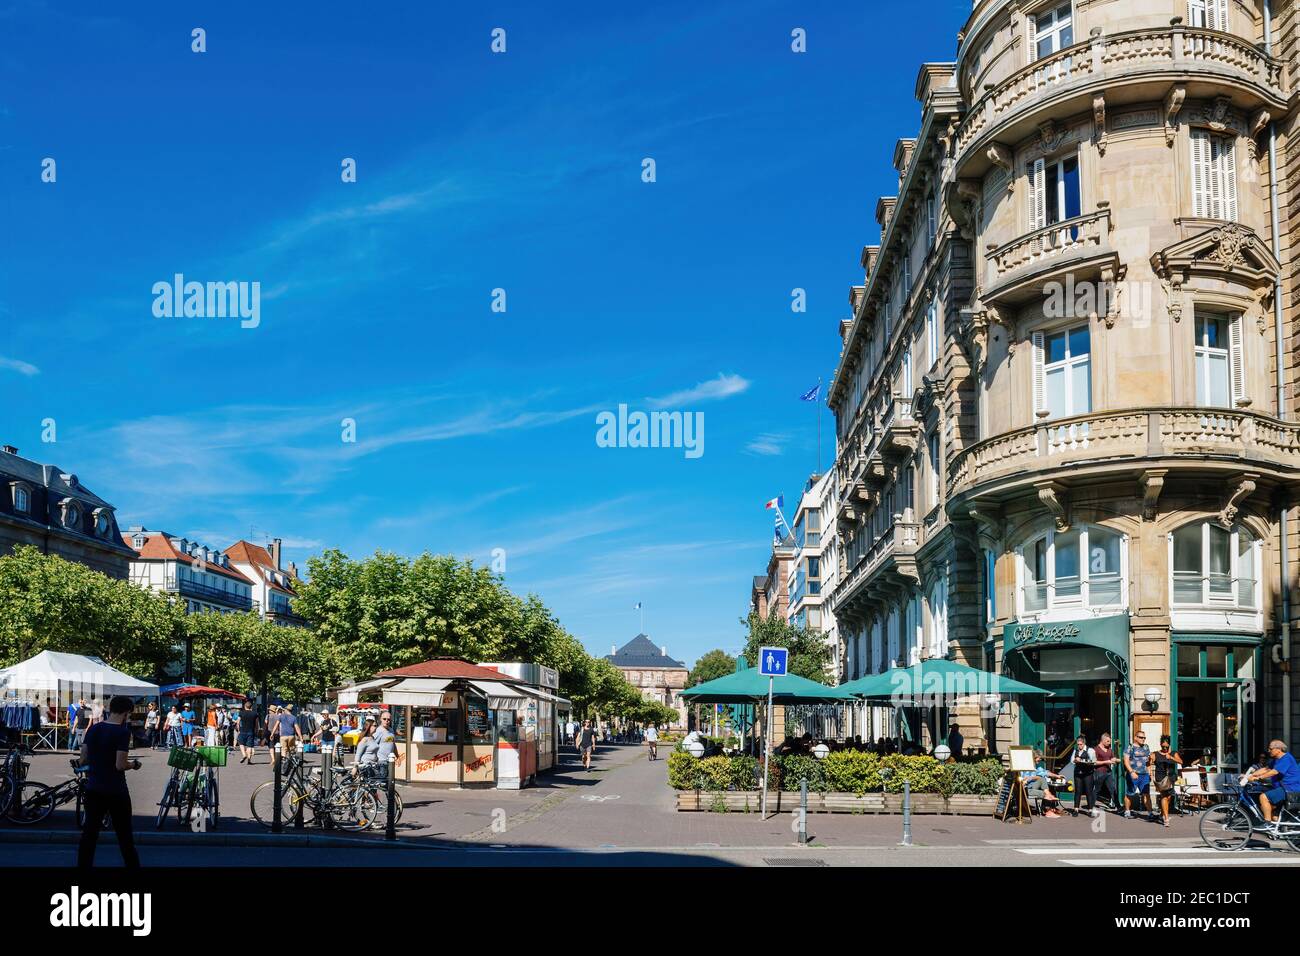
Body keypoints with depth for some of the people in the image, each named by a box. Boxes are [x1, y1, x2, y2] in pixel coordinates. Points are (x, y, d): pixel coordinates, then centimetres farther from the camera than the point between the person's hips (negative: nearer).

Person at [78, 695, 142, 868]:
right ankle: (132, 864, 13)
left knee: (89, 833, 9)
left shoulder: (93, 729, 4)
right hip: (116, 792, -5)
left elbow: (83, 759, 8)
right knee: (124, 835, 5)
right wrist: (133, 765, 0)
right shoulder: (123, 732, -15)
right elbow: (120, 765, -19)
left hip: (93, 789, 5)